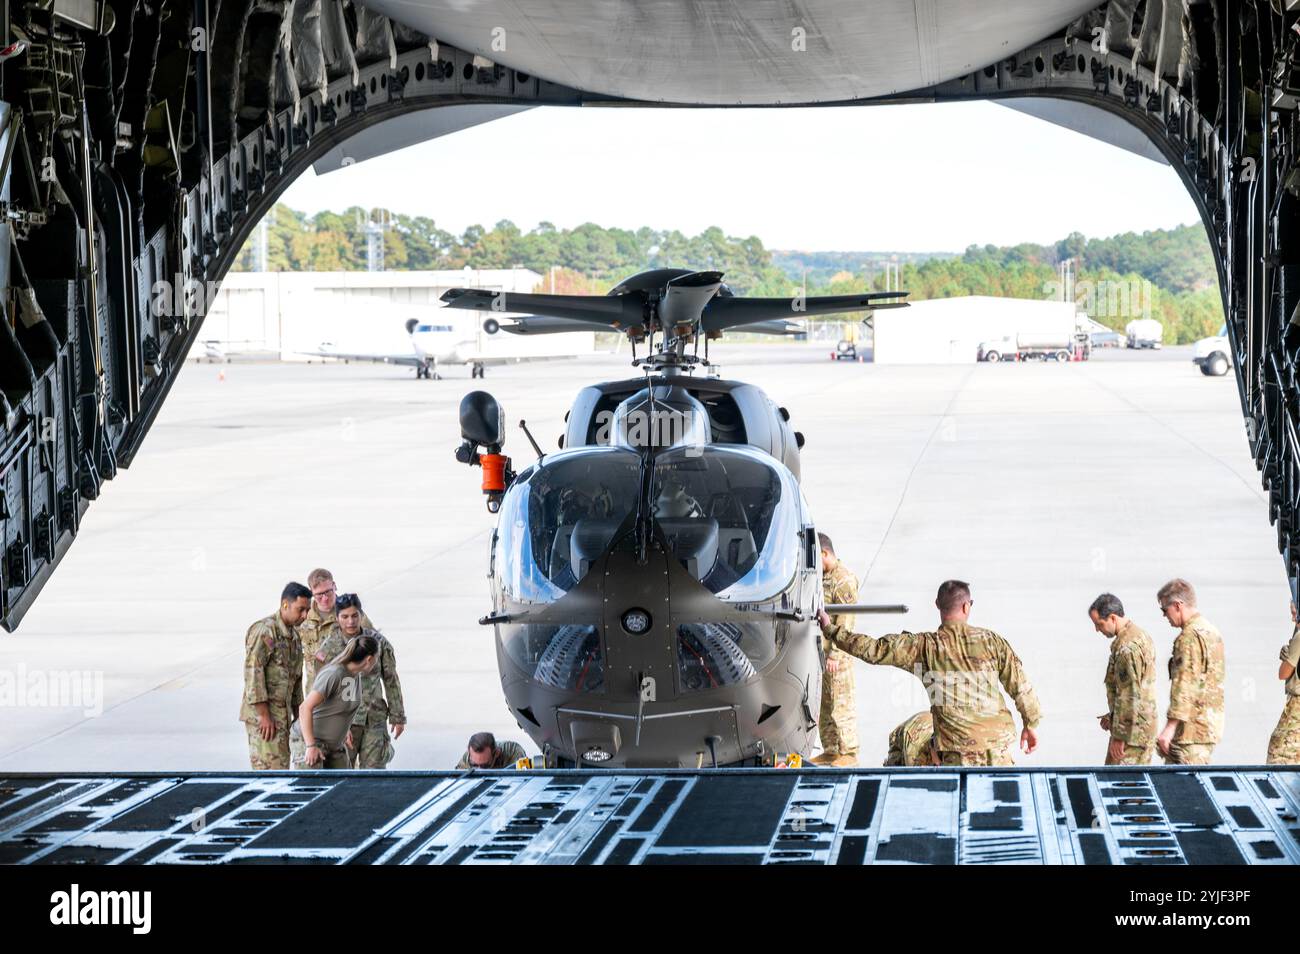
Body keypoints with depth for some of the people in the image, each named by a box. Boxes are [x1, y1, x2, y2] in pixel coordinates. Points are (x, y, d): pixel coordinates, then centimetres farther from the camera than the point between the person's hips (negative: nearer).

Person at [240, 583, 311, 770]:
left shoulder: (293, 635, 16)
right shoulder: (264, 630, -13)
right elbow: (252, 672, -19)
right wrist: (264, 715, -21)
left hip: (282, 714, 9)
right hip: (262, 714, -9)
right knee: (271, 769, -12)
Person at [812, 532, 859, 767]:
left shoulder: (844, 581, -14)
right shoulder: (822, 578, 14)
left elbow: (845, 622, -18)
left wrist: (835, 654, -21)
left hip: (837, 655, -9)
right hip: (819, 652, 9)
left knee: (841, 703, -4)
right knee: (824, 704, 13)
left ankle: (848, 754, 1)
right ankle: (830, 751, 21)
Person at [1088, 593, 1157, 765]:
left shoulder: (1127, 647, -20)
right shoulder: (1140, 635, 14)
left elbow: (1129, 695, -23)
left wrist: (1119, 736, -20)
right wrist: (1113, 716, 24)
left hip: (1132, 731, -10)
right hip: (1144, 727, 10)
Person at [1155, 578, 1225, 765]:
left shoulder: (1190, 637, -15)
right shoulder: (1211, 631, 17)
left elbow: (1185, 685, -22)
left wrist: (1170, 727, -23)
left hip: (1193, 728, -10)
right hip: (1211, 725, 10)